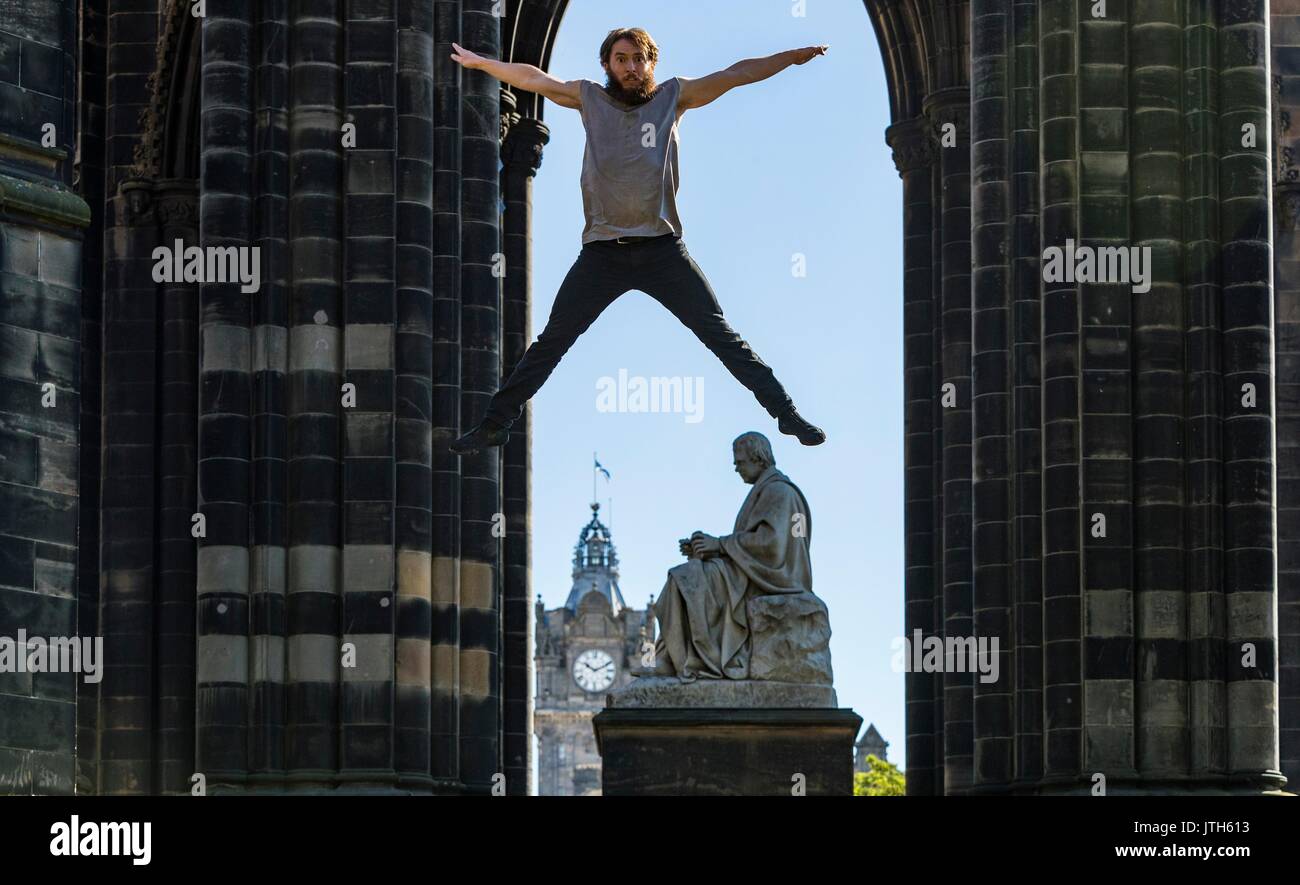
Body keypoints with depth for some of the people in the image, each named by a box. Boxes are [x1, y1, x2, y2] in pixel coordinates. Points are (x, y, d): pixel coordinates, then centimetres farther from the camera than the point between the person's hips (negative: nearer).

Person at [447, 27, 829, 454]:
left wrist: (795, 56, -2)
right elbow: (534, 79, 13)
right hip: (602, 252, 1)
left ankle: (784, 412, 2)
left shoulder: (673, 96, 6)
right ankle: (493, 424, 9)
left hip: (662, 249, -1)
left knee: (720, 334, -2)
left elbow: (736, 74, 2)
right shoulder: (590, 98, 10)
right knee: (551, 342, 4)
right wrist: (480, 63, 10)